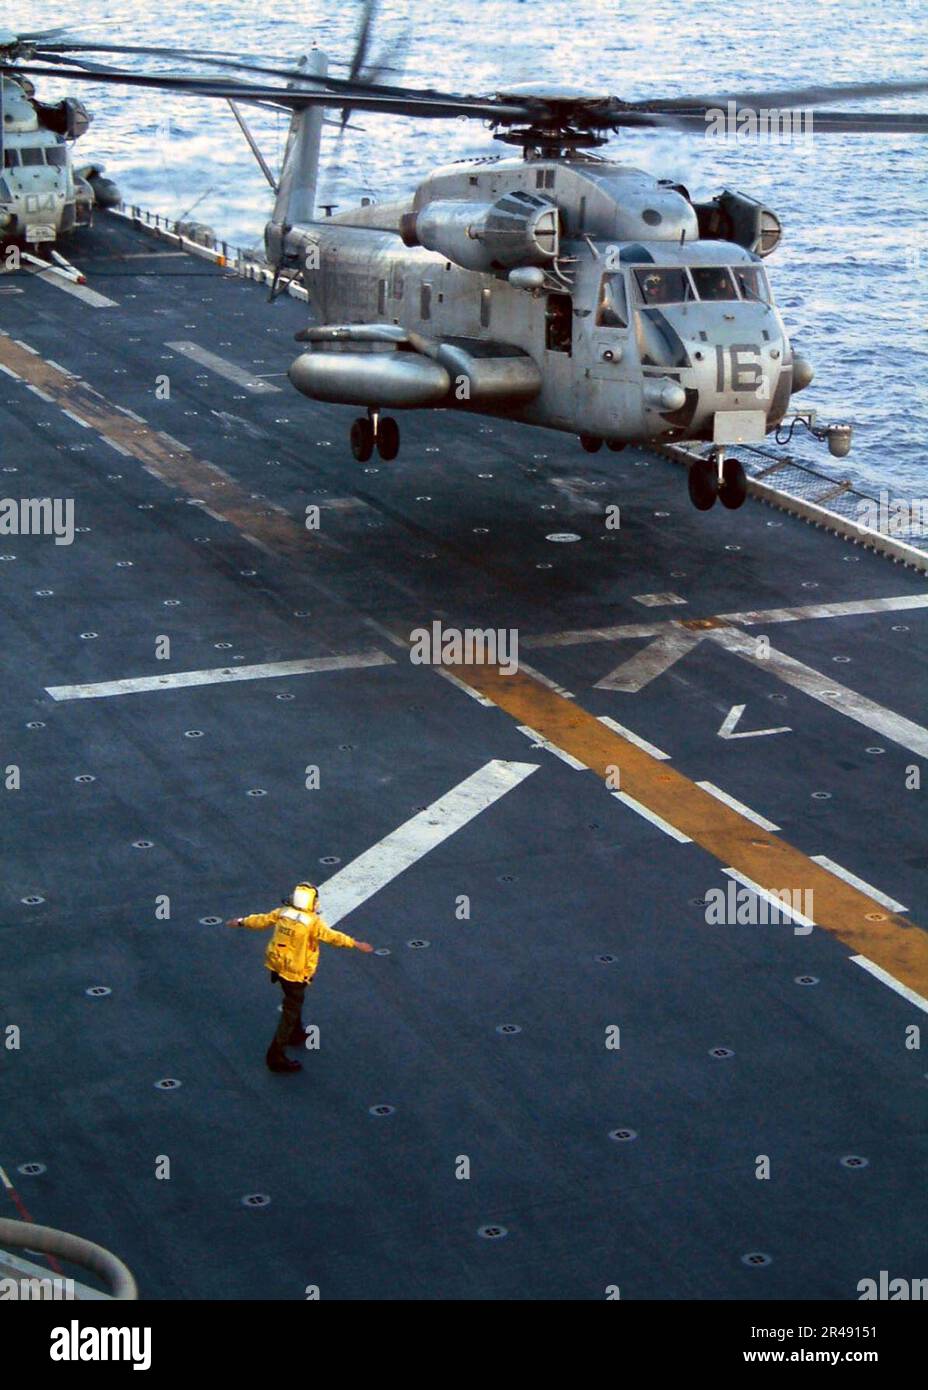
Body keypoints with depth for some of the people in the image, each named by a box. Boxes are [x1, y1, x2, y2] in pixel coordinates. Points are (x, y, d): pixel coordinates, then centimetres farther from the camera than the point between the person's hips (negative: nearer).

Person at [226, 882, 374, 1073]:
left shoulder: (282, 913, -3)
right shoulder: (313, 922, -22)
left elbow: (262, 920, 9)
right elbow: (332, 937, -21)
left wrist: (241, 922, 25)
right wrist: (356, 944, -13)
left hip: (277, 965, 7)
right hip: (296, 972, -7)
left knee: (294, 1001, 30)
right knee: (291, 1011, 2)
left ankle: (296, 1035, 50)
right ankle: (276, 1055, 2)